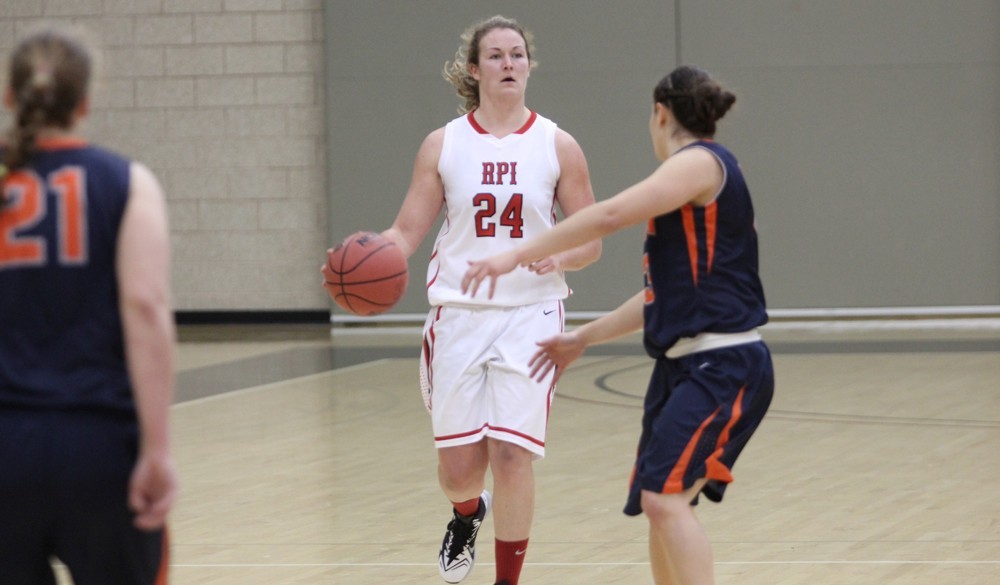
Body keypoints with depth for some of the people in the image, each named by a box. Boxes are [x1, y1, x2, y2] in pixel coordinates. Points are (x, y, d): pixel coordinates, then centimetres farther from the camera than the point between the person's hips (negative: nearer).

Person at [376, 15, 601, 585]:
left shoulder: (557, 146, 2)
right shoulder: (443, 145, 4)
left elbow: (591, 241, 4)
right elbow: (407, 232, 3)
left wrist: (559, 256, -18)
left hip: (529, 314, -1)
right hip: (459, 313, 1)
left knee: (511, 453, -13)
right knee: (458, 466, 3)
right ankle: (468, 514, 41)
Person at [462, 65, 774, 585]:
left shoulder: (701, 162, -9)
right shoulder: (697, 174, 20)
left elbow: (612, 214, -21)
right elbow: (665, 296, 25)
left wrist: (519, 255, -19)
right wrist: (583, 339, 29)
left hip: (723, 367, -10)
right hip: (683, 365, 10)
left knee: (664, 496, -21)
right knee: (660, 504, 12)